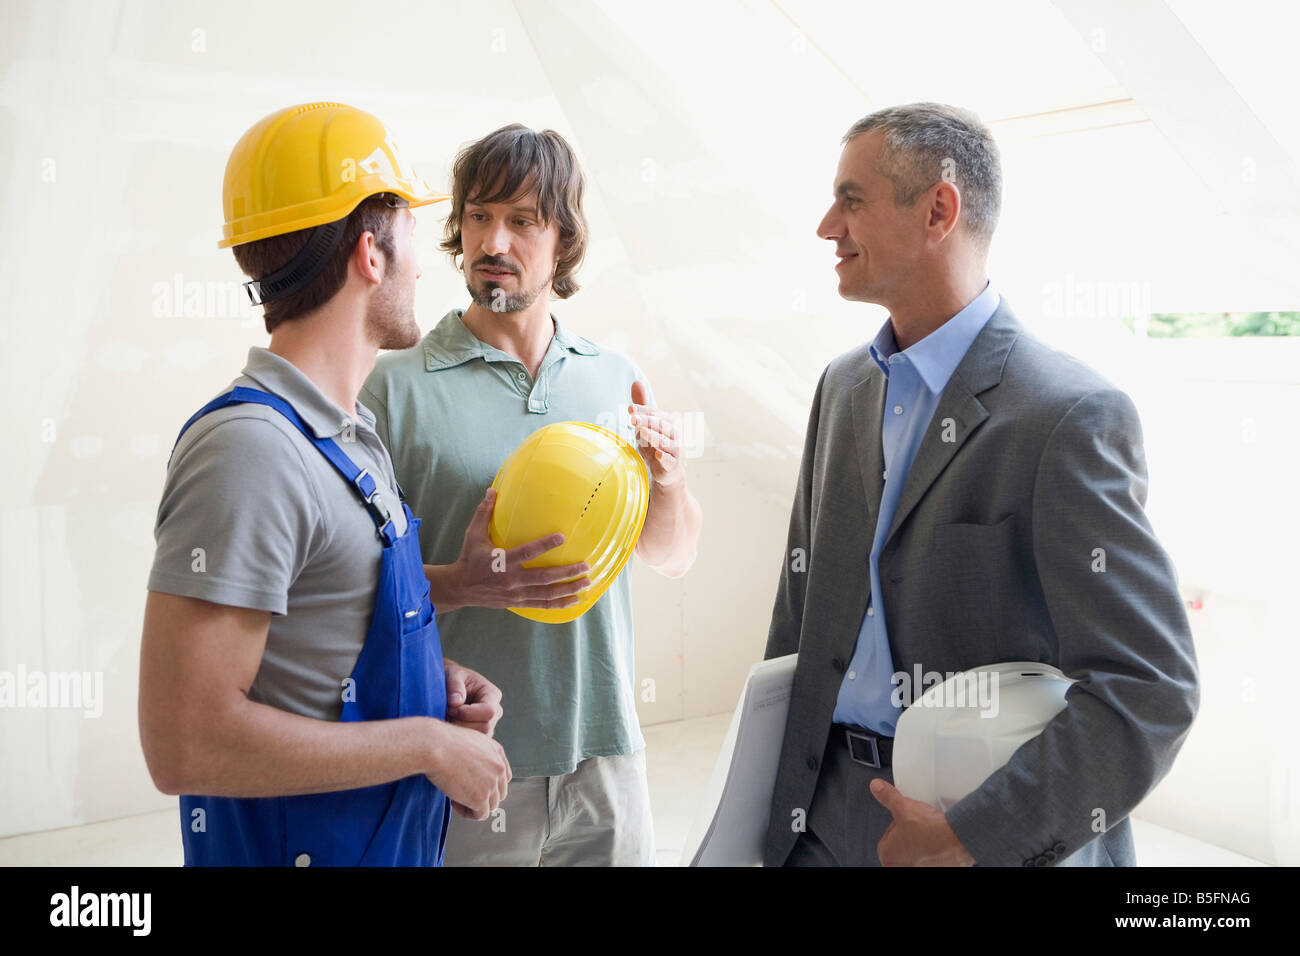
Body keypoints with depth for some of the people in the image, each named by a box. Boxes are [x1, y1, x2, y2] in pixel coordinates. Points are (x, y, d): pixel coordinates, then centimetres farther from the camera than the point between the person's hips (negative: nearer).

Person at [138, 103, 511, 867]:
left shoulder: (353, 432, 7)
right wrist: (430, 744, -21)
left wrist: (434, 677, -1)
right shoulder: (249, 448, -23)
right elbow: (187, 745, -27)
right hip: (305, 843, -9)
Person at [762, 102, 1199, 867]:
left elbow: (1152, 689, -19)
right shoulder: (842, 386, 5)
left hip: (1001, 831, -5)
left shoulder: (1072, 415, -17)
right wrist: (768, 791, 9)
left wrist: (974, 836, -21)